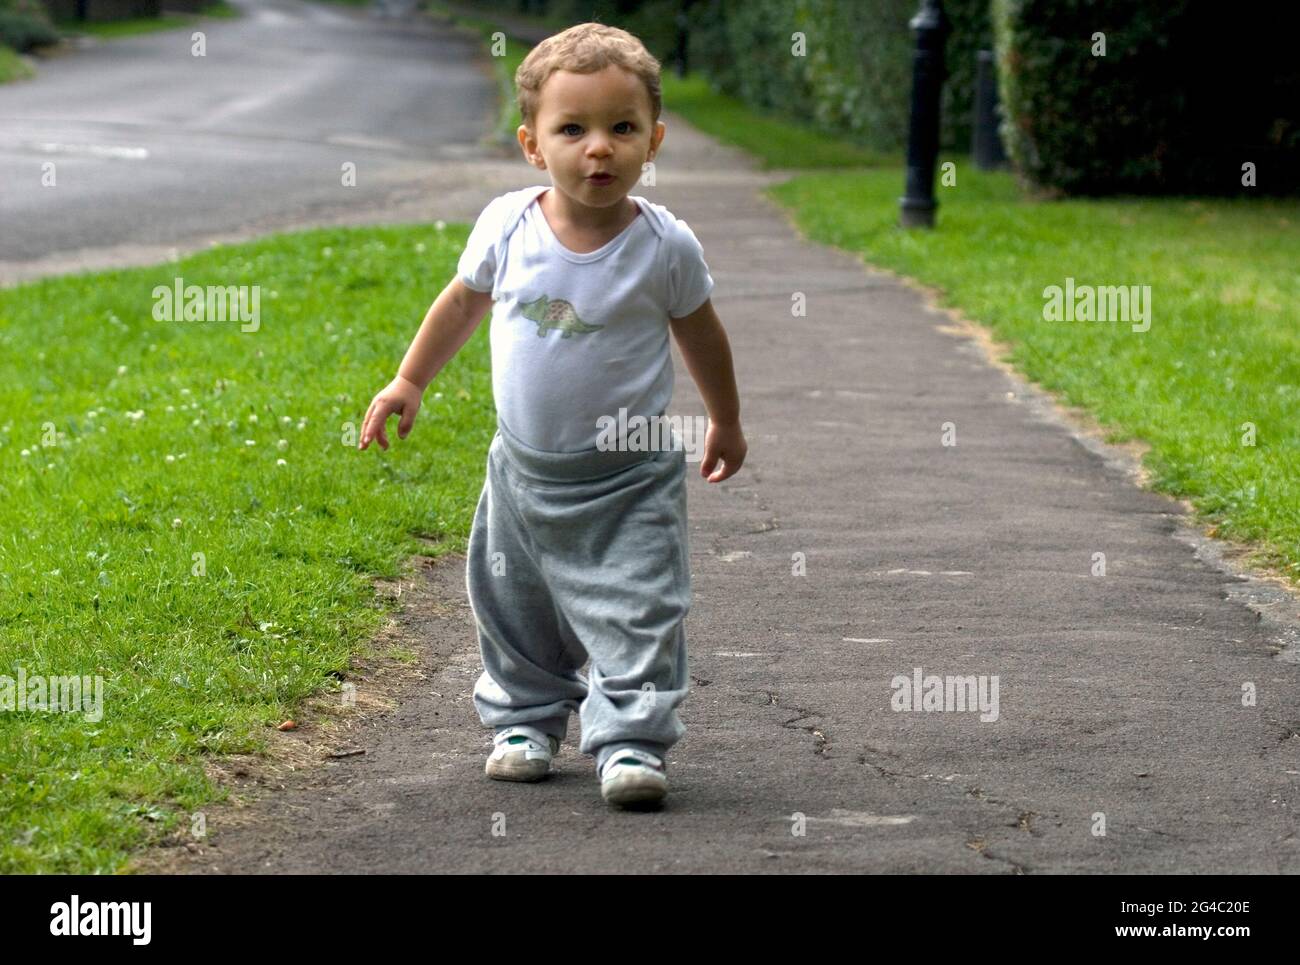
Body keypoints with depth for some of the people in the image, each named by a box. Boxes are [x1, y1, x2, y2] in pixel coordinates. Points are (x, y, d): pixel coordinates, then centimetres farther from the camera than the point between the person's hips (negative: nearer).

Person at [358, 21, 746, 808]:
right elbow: (464, 302, 9)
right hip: (524, 469, 3)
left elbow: (701, 333, 3)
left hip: (628, 480, -3)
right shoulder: (508, 225, -10)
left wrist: (727, 423, 14)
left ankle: (632, 741, -5)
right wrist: (410, 382, 13)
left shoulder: (666, 246, -14)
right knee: (515, 610, 15)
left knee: (637, 612, -10)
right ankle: (526, 723, 32)